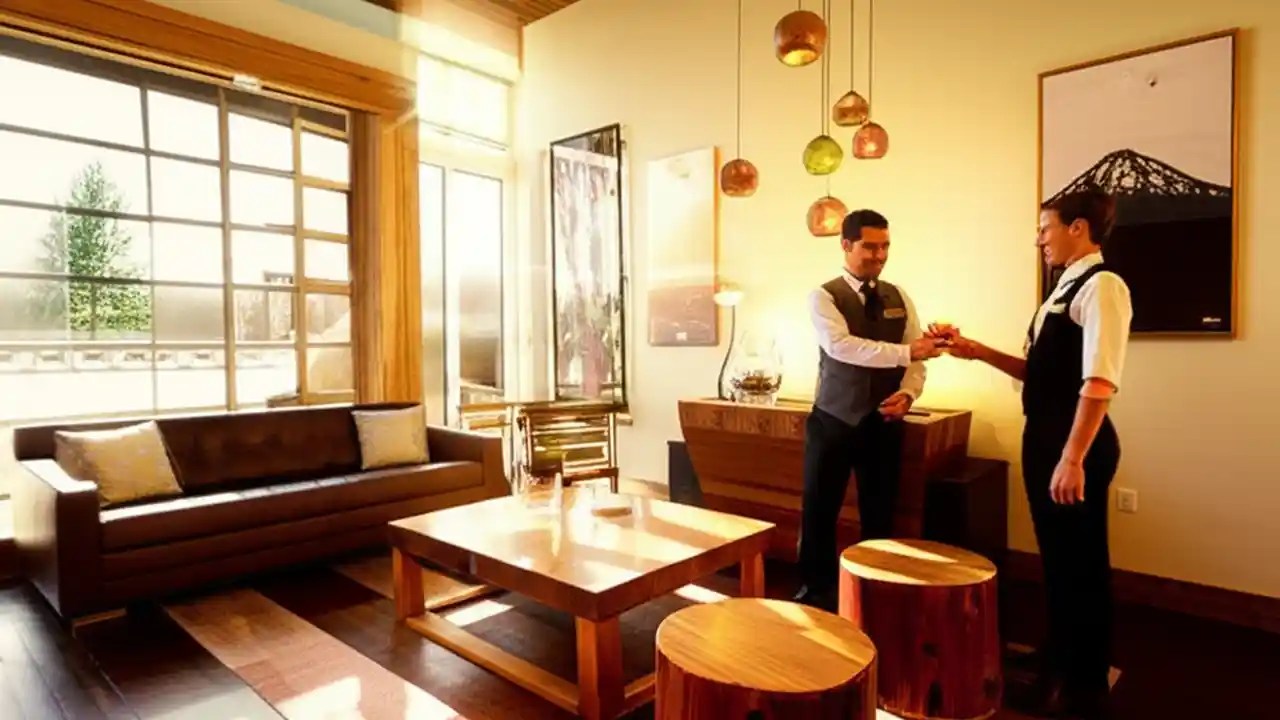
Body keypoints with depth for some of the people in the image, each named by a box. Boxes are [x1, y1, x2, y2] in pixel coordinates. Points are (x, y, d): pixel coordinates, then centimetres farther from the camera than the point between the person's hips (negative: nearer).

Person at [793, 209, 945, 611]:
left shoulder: (899, 298, 8)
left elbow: (916, 360, 4)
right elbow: (841, 346, -24)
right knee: (819, 512, 6)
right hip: (833, 421, -3)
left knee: (879, 515, 12)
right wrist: (907, 351, -31)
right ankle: (815, 592, 25)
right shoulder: (824, 297, -6)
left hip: (884, 423, 4)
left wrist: (907, 394, -15)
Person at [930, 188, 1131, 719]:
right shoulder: (1063, 291, 15)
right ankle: (1061, 663, 37)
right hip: (1043, 436, 9)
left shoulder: (1102, 286, -13)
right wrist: (978, 352, 9)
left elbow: (1099, 381, -22)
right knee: (1055, 554, 19)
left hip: (1077, 442, -9)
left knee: (1081, 560, 5)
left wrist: (1074, 458, -26)